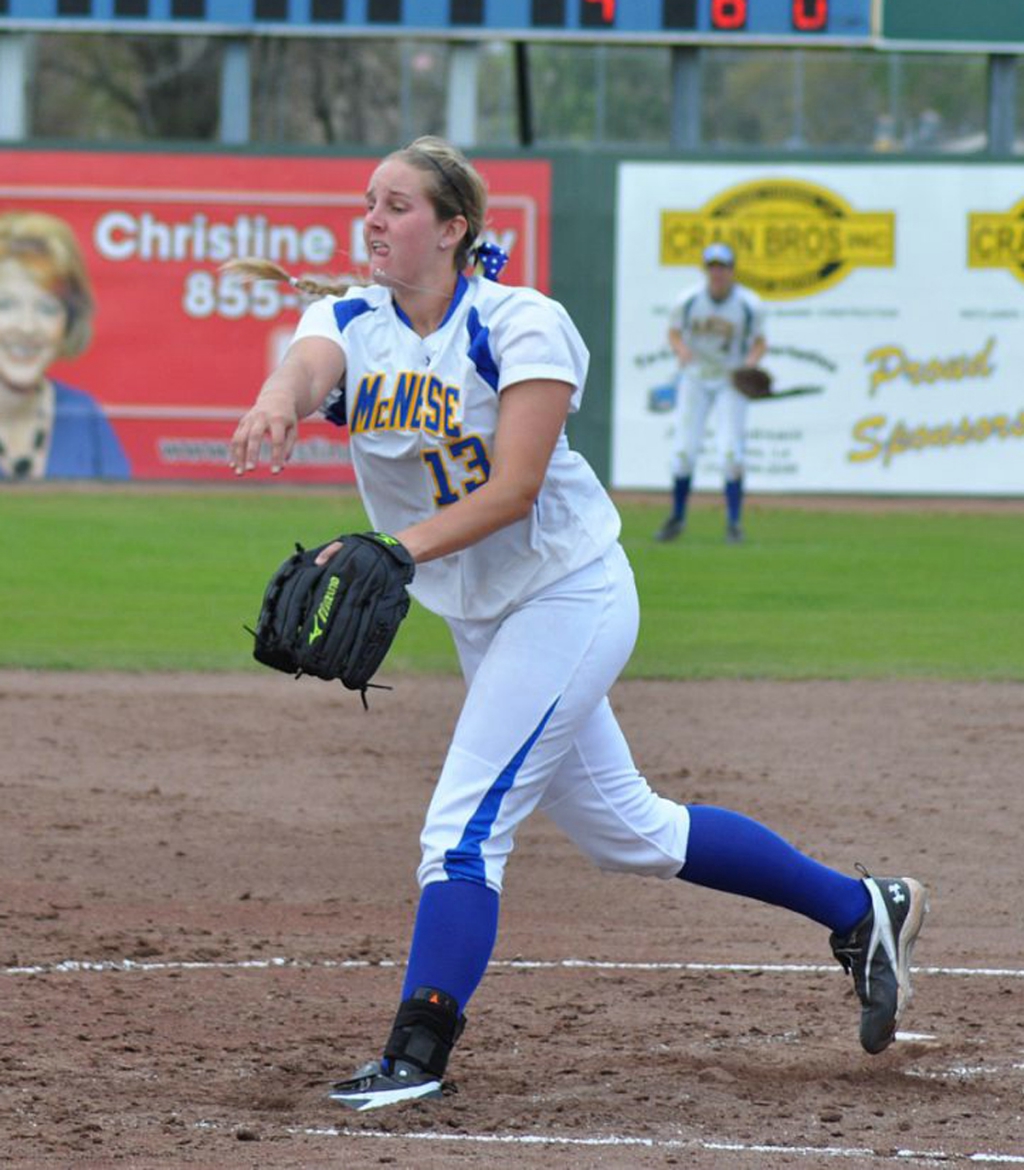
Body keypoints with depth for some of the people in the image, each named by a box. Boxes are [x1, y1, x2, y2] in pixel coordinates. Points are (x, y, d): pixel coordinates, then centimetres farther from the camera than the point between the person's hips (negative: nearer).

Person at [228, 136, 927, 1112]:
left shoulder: (520, 325, -17)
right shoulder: (353, 323, -2)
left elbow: (512, 491, -26)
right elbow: (308, 365, -27)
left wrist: (399, 550, -40)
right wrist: (275, 406, -52)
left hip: (569, 596, -7)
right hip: (482, 621, 7)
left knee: (463, 829, -16)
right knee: (623, 828, 16)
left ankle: (417, 1054, -13)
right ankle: (860, 908, 28)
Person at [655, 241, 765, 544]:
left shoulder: (750, 305, -12)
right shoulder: (688, 301, -9)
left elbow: (760, 342, 2)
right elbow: (674, 333, 5)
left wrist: (751, 360, -19)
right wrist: (681, 349, -17)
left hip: (731, 382, -2)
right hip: (695, 379, 2)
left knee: (730, 451, -12)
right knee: (684, 451, -1)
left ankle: (734, 522, -1)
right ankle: (677, 518, 17)